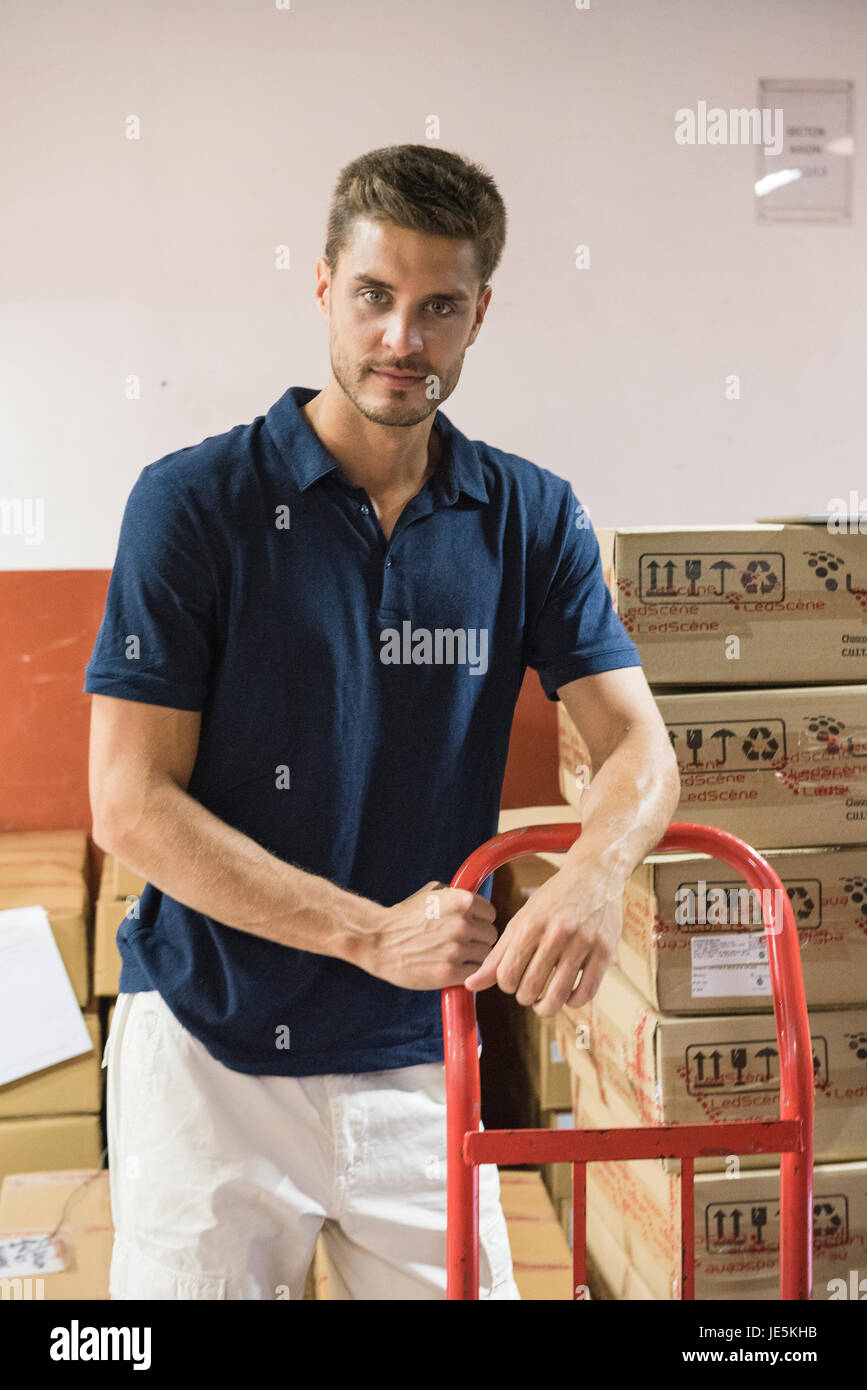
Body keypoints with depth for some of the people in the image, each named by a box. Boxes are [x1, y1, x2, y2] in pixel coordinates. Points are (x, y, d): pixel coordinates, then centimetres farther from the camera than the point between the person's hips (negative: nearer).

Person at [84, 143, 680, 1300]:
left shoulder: (532, 518, 0)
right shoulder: (194, 502, -10)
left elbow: (638, 743, -6)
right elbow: (130, 803, -13)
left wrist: (593, 872, -29)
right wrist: (371, 931, -21)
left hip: (421, 1055, 3)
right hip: (210, 1045, -2)